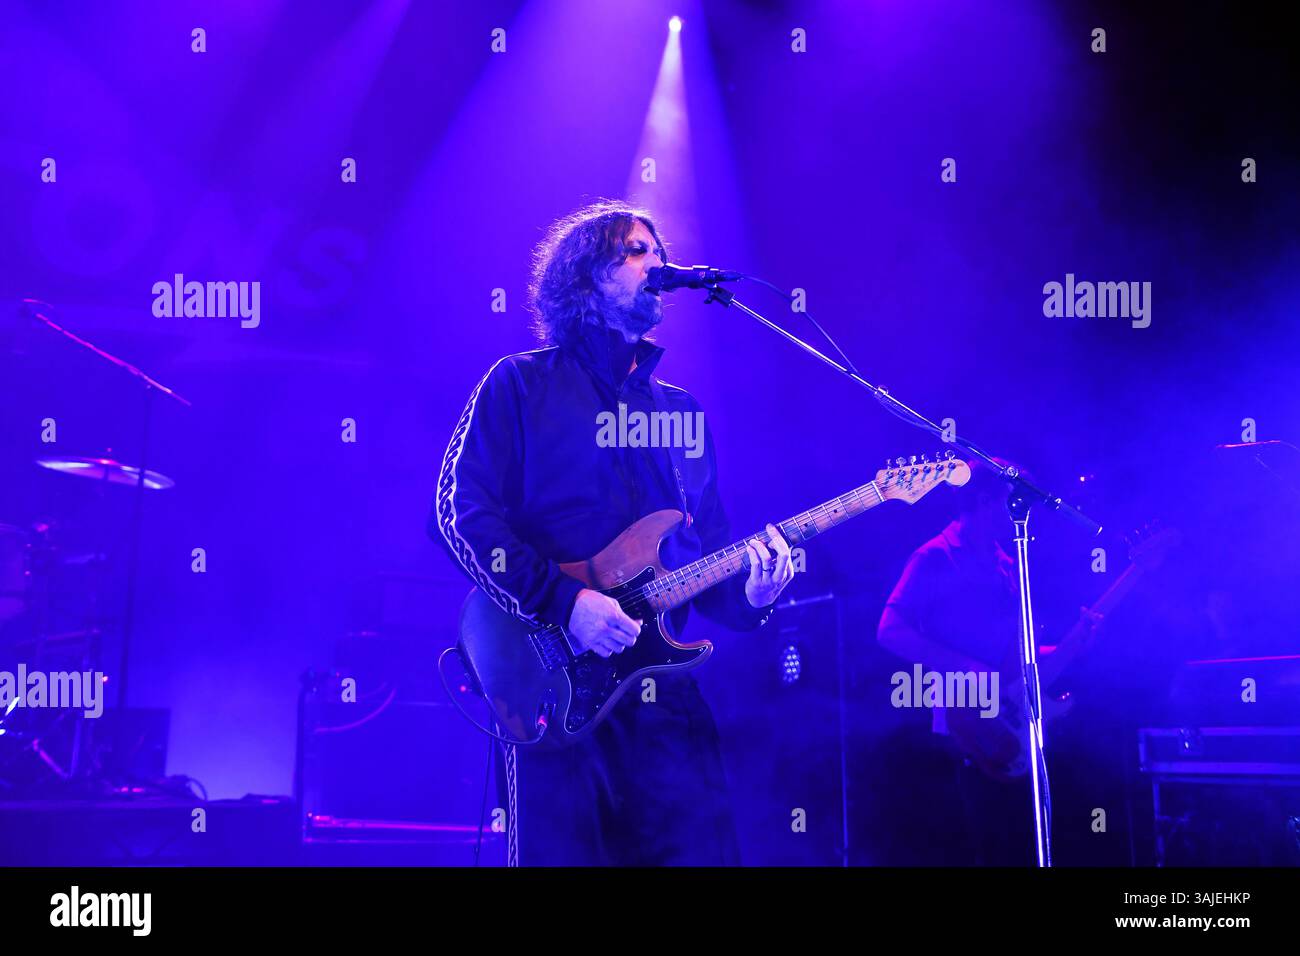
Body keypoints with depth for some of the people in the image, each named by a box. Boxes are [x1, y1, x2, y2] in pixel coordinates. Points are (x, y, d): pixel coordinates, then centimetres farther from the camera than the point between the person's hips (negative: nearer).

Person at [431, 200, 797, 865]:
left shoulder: (681, 410, 21)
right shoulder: (522, 384, 5)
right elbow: (459, 513, -6)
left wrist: (746, 593, -3)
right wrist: (562, 601, -17)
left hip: (665, 689, 5)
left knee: (701, 847, -3)